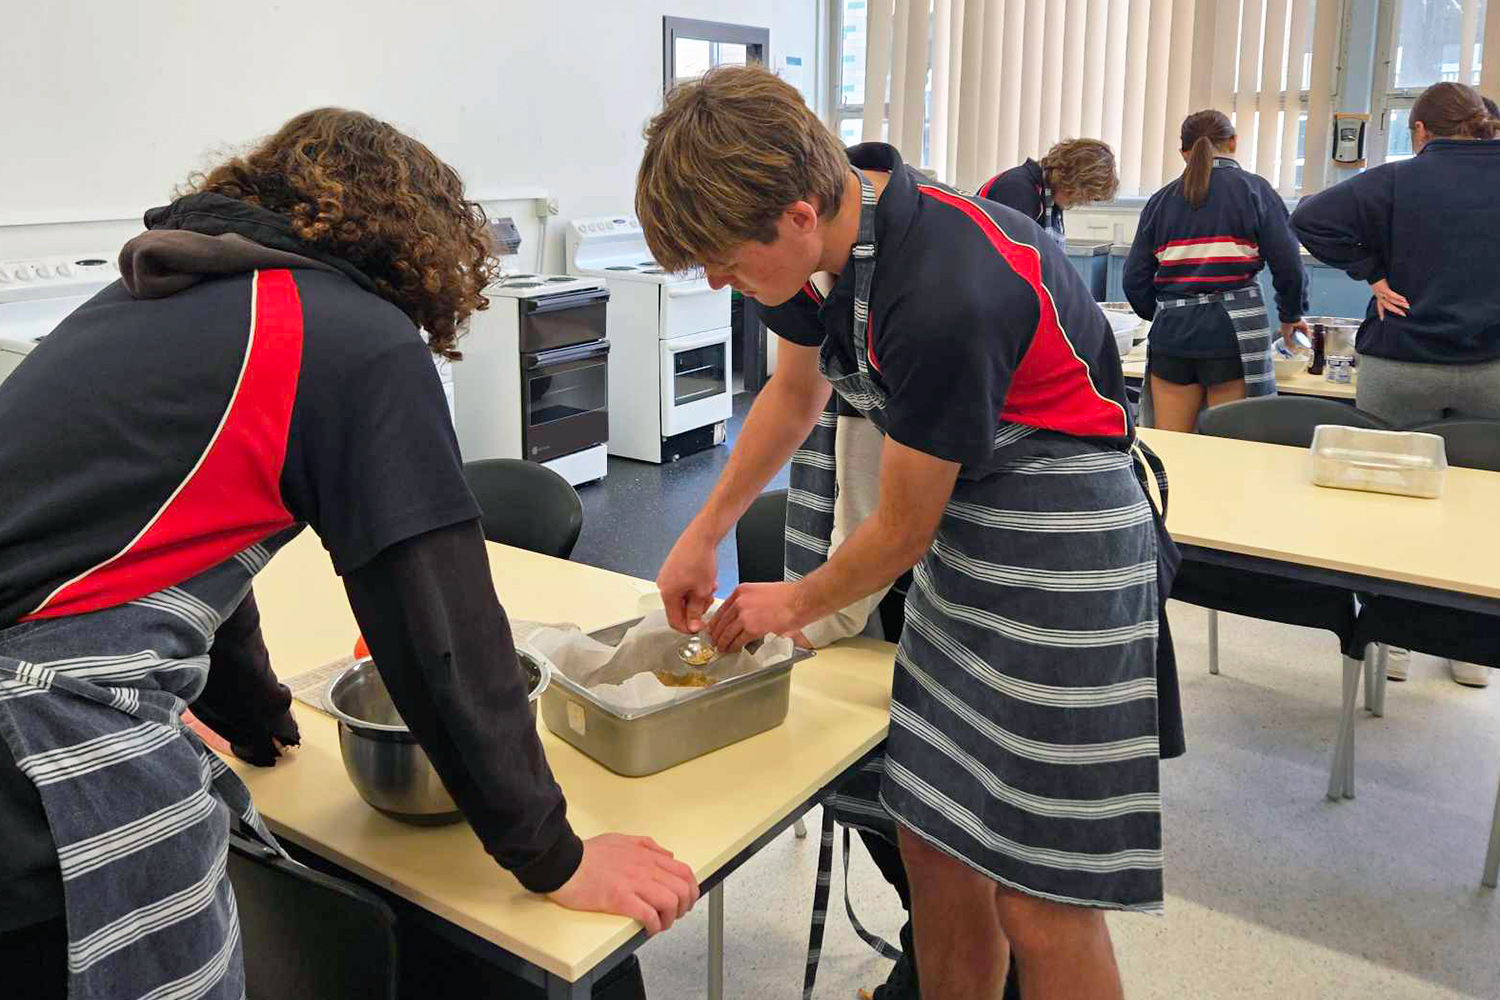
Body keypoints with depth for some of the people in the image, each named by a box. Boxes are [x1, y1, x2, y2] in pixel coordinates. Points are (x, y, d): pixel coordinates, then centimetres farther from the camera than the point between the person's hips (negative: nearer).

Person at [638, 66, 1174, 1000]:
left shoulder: (944, 298, -30)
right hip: (964, 526, 8)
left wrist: (797, 605, 2)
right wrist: (705, 534, 16)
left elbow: (902, 532, -16)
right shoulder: (830, 226, -4)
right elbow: (797, 393, 16)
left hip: (1062, 552, -8)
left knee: (1040, 901, -2)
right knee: (935, 845, 13)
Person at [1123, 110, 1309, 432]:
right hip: (1233, 330, -3)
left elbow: (1135, 279, 6)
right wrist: (1291, 316, 15)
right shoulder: (1255, 190, 3)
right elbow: (1288, 266, -3)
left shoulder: (1160, 200, 11)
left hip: (1171, 333, 3)